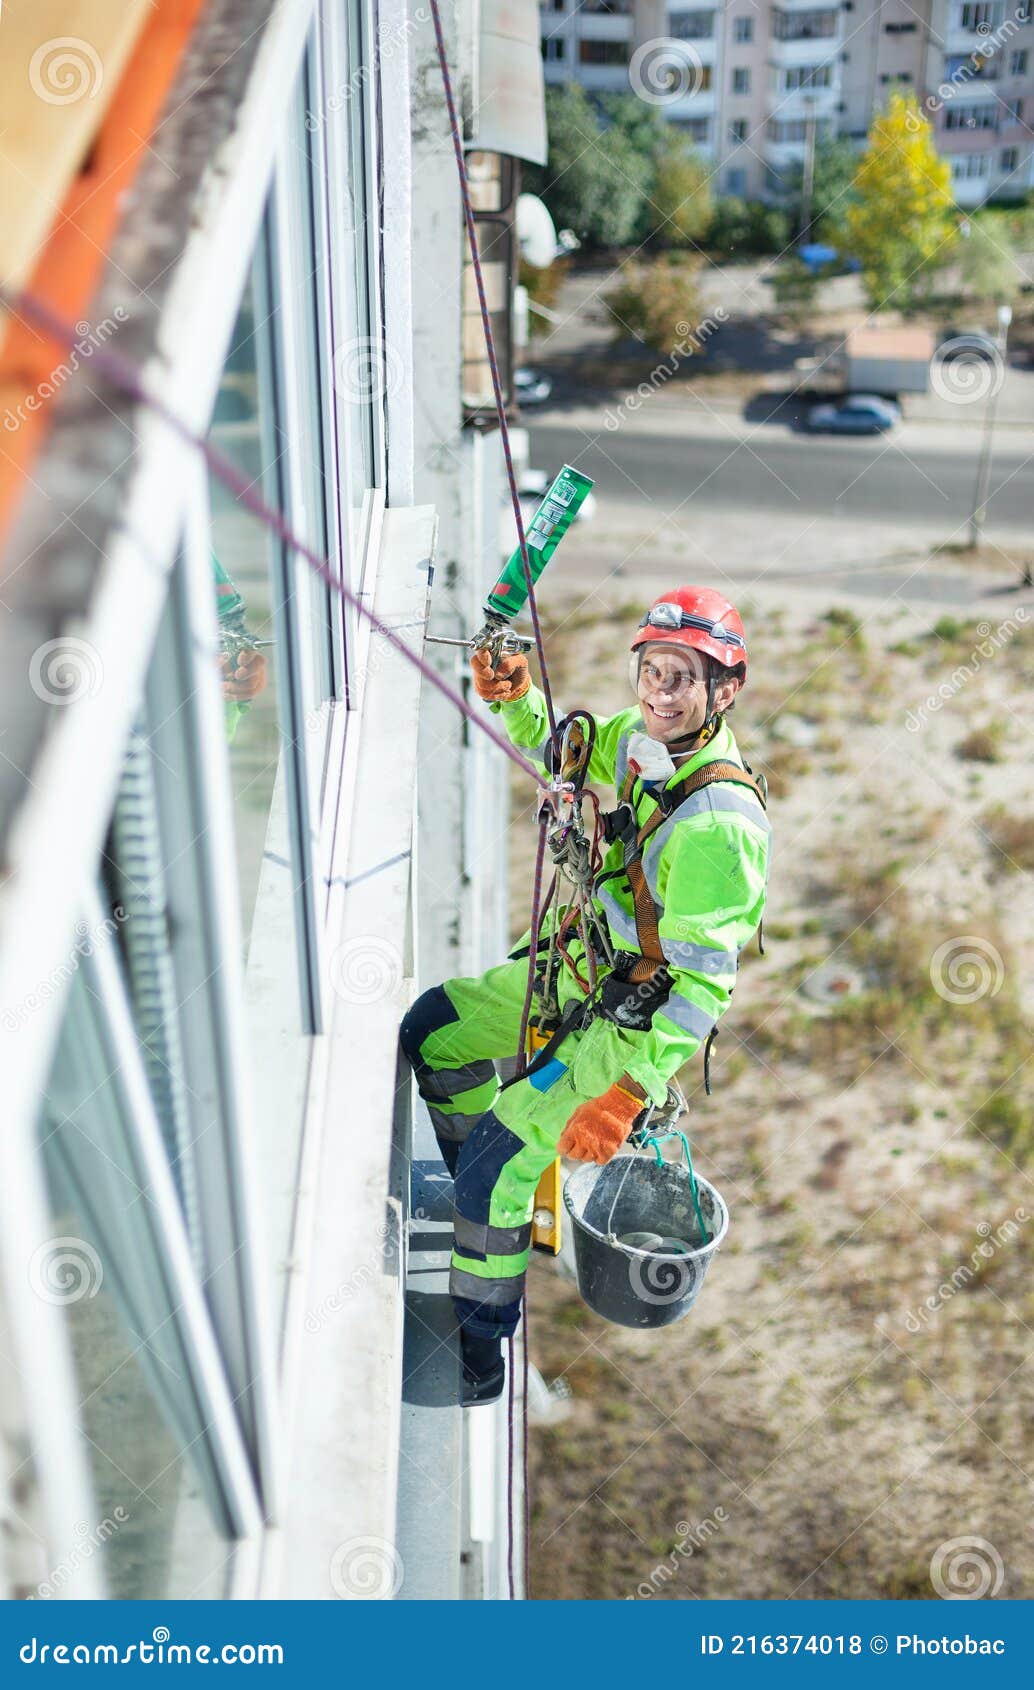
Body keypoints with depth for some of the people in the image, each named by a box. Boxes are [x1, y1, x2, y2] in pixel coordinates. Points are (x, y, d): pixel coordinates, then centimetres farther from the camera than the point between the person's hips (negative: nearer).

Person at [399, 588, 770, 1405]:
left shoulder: (719, 824, -32)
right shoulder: (637, 739, -7)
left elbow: (703, 985, -31)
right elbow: (552, 751, 15)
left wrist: (624, 1097, -34)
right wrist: (513, 695, -5)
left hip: (630, 1025, -9)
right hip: (570, 971, 9)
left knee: (494, 1172, -9)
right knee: (431, 1033, 20)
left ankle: (483, 1336, 15)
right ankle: (490, 1195, 40)